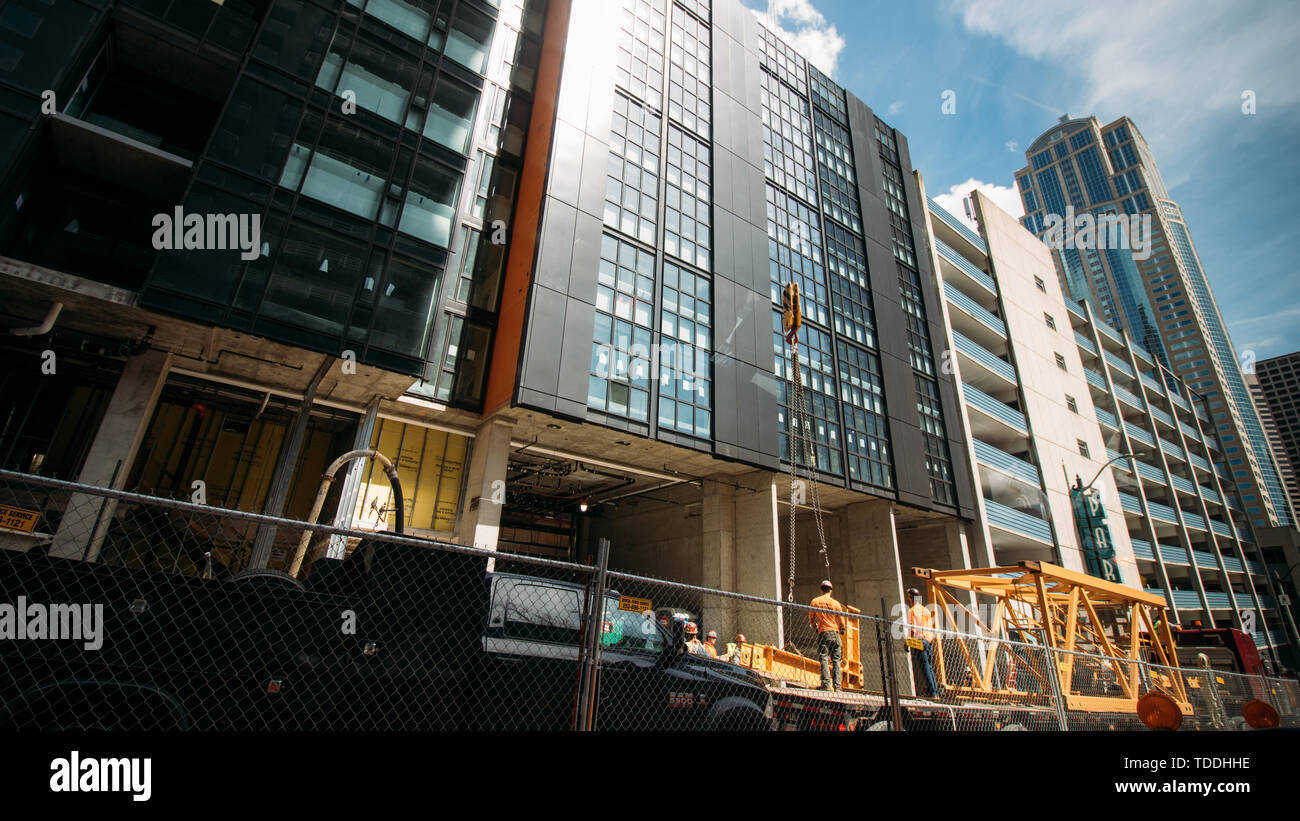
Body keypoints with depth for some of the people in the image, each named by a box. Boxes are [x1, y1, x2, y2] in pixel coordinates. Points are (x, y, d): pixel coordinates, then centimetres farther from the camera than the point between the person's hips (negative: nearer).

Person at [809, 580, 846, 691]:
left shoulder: (815, 601, 5)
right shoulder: (835, 603, 3)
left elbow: (811, 617, 14)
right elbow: (841, 621, 7)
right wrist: (841, 630, 26)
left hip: (822, 632, -1)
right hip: (835, 633, 1)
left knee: (824, 659, -3)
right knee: (836, 660, 5)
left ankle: (826, 684, -14)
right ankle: (837, 686, 2)